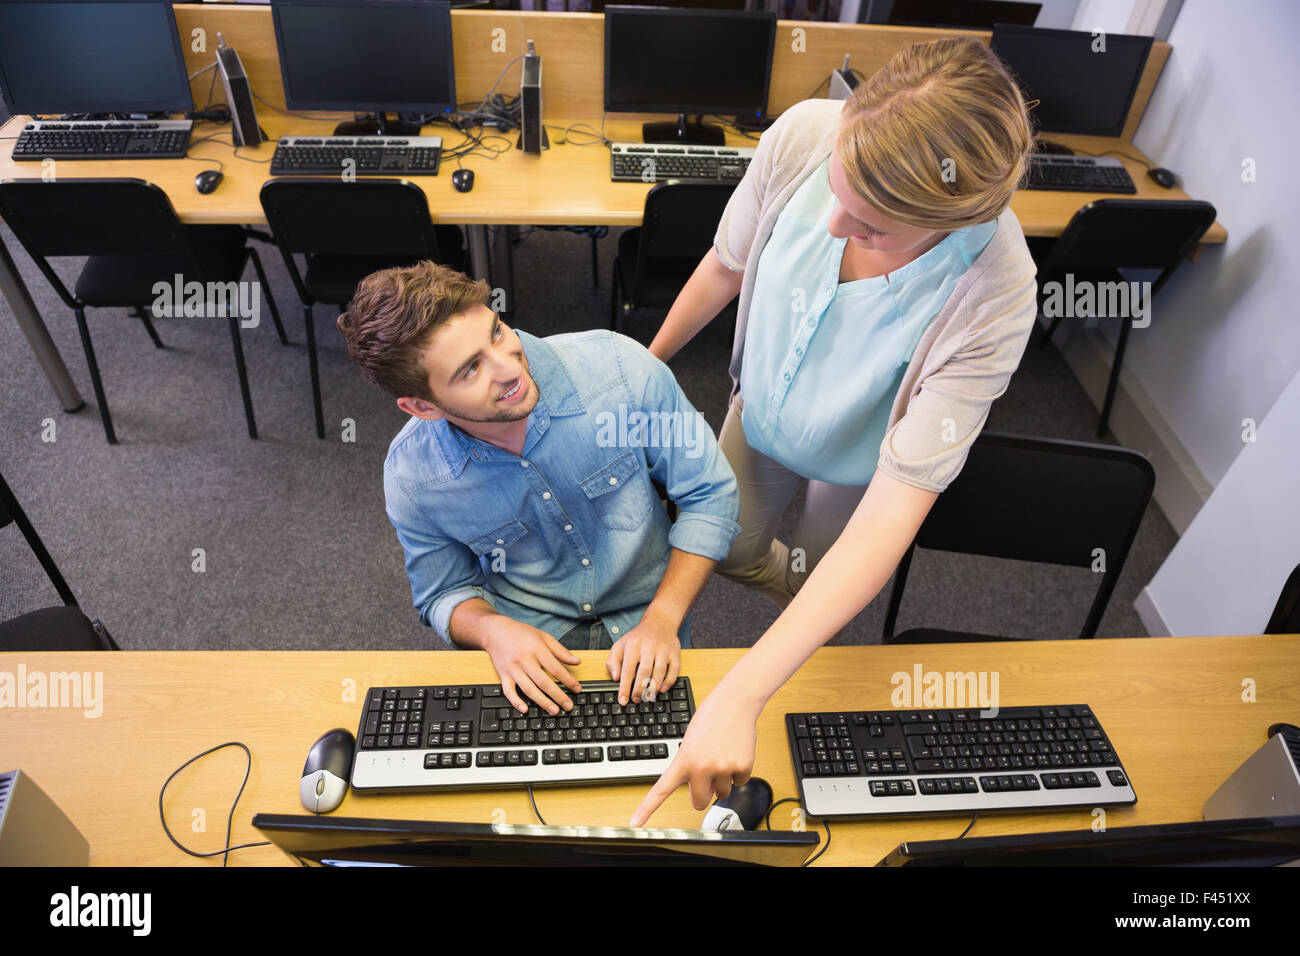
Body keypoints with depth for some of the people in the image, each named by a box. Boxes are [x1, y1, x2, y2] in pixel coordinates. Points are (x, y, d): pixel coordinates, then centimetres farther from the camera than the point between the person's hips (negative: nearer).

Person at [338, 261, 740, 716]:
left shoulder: (620, 367, -19)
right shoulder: (411, 476, -14)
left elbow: (710, 495, -9)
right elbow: (445, 594, 4)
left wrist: (661, 621, -20)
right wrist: (492, 630, -20)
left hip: (640, 628, 0)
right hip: (523, 641, 1)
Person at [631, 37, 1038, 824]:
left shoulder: (993, 298, -40)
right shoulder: (805, 134, -32)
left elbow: (895, 508, -40)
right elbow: (728, 263, -11)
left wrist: (740, 697, -44)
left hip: (859, 460, -2)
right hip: (762, 409, 3)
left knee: (825, 592, 25)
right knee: (727, 550, 24)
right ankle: (779, 575, 61)